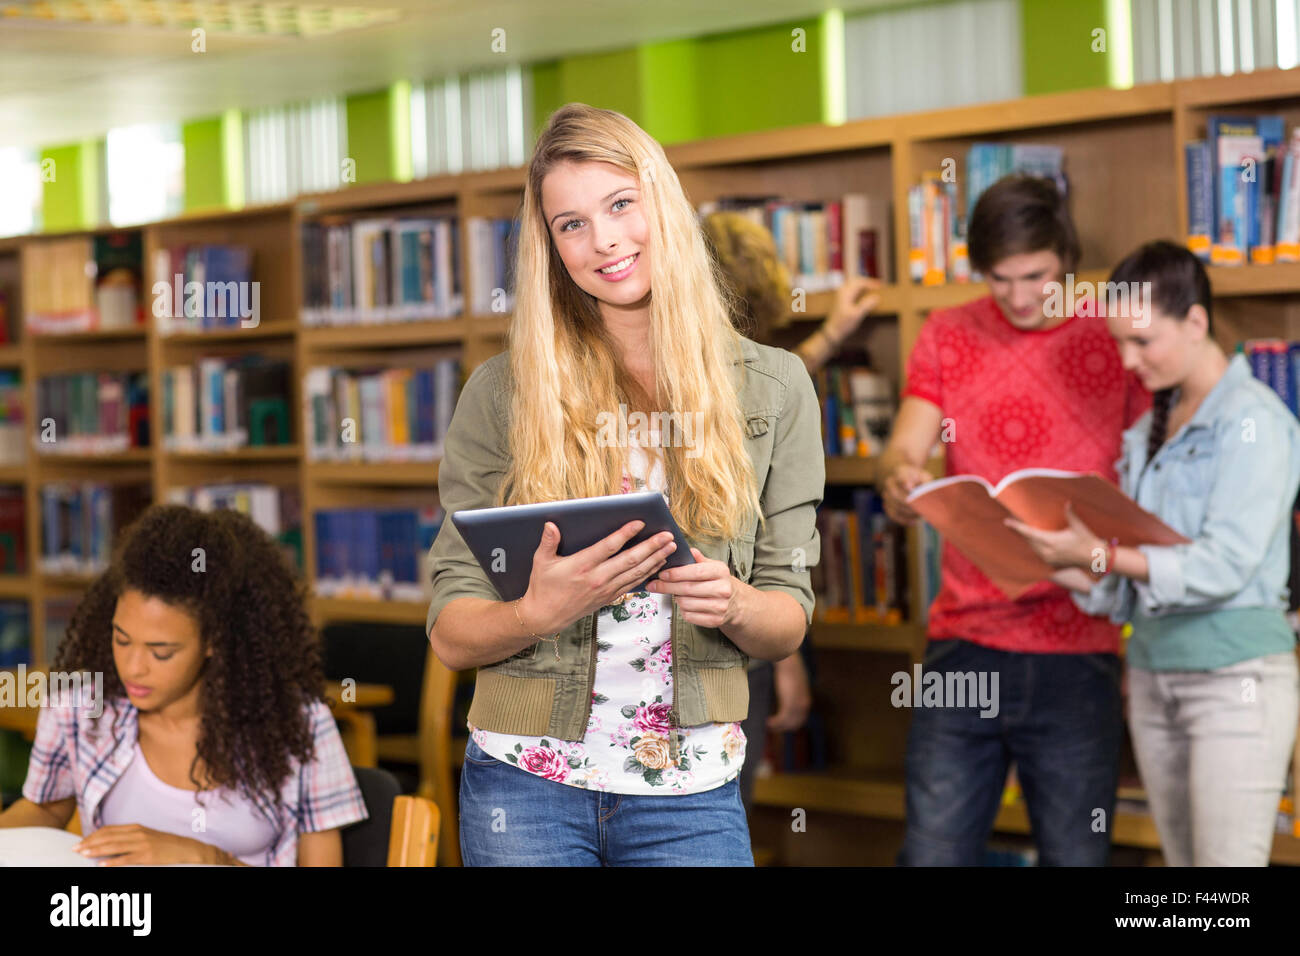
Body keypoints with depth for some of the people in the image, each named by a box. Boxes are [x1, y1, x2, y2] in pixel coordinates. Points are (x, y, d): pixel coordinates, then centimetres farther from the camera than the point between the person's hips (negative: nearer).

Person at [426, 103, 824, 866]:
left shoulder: (771, 388, 3)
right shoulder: (502, 392, 0)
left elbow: (790, 623, 6)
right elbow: (451, 633, -1)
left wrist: (735, 606, -16)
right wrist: (540, 611, -20)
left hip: (691, 793, 1)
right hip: (527, 784, -1)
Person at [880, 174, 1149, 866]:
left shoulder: (1116, 342, 1)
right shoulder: (948, 337, 9)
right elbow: (904, 449, 1)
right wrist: (900, 476, -24)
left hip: (1077, 653, -2)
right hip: (964, 645, 2)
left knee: (1074, 853, 2)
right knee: (933, 852, 0)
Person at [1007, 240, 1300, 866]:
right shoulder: (1148, 432, 15)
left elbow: (1224, 566, -17)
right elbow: (1126, 592, 13)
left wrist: (1100, 556, -20)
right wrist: (1067, 571, -5)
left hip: (1235, 676, -7)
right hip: (1154, 672, 7)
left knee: (1228, 860, -9)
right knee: (1181, 862, 10)